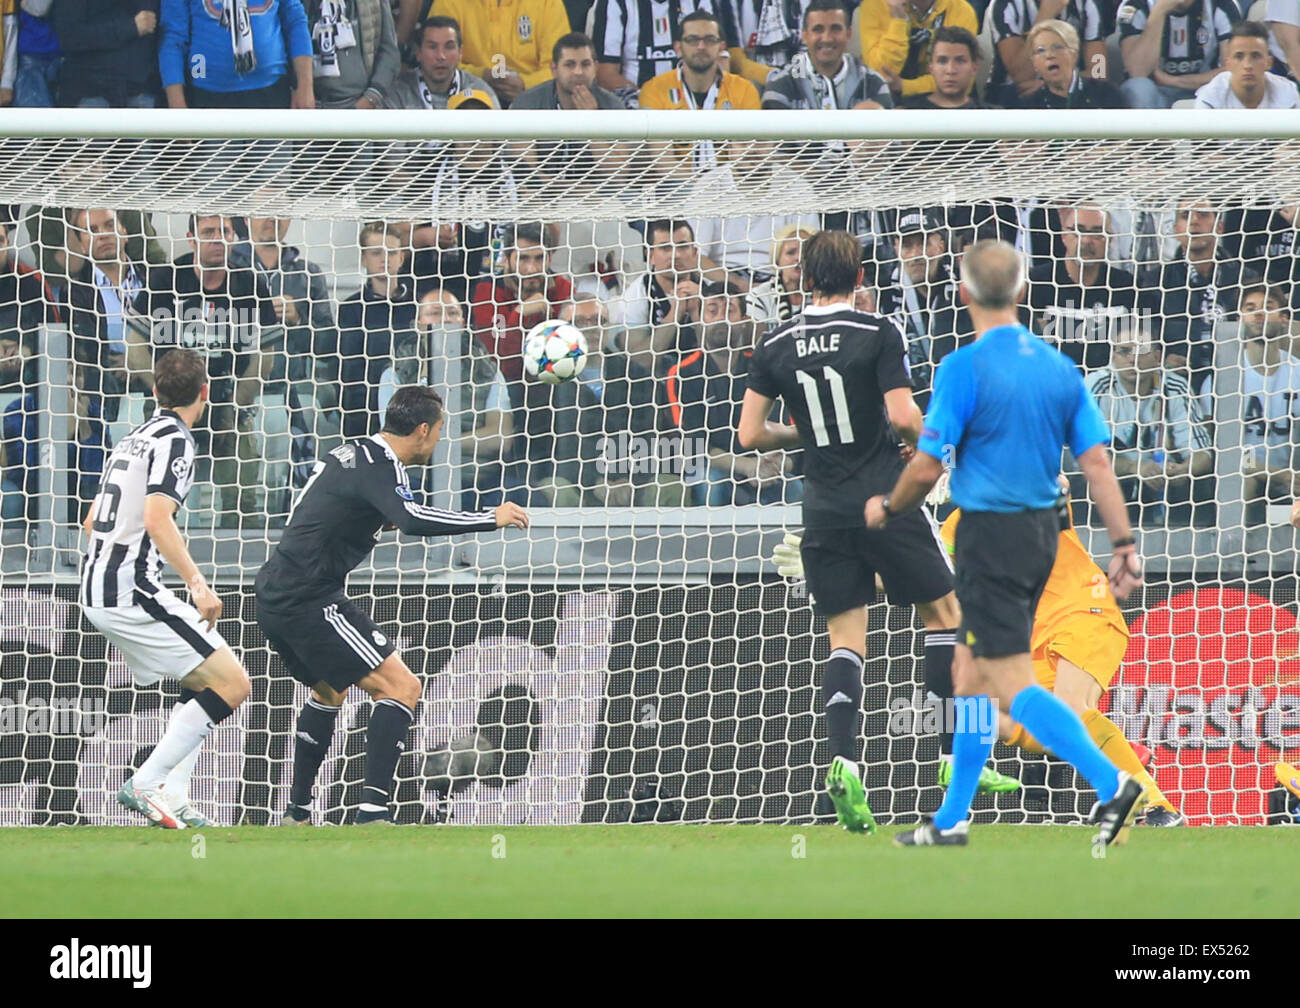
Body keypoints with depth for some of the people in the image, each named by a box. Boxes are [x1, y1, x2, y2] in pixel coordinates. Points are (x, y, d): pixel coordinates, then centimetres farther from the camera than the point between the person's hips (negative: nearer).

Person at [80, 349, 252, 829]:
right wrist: (197, 582, -30)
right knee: (232, 684, -10)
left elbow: (92, 522, 27)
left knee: (203, 683, 19)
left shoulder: (134, 438, 18)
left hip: (98, 590, 10)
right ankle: (145, 784, -13)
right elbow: (157, 519, -25)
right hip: (132, 590, -10)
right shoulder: (174, 439, -10)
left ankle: (171, 797, 8)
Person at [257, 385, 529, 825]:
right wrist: (490, 519, -24)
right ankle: (373, 810, -18)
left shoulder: (351, 453, 14)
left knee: (329, 690, 31)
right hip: (309, 601, -10)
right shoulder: (380, 466, -14)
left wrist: (380, 519, 37)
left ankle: (297, 813, 34)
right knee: (401, 688, -10)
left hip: (273, 594, 10)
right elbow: (412, 519, -32)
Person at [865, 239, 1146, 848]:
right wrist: (1124, 545, 2)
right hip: (1042, 530, 8)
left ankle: (1111, 783, -23)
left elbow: (927, 467, -14)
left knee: (1013, 685, -8)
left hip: (990, 535, -8)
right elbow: (1097, 463, 1)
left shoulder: (964, 369, -14)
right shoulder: (1060, 369, 5)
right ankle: (952, 821, 22)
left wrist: (887, 508, 6)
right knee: (971, 675, 17)